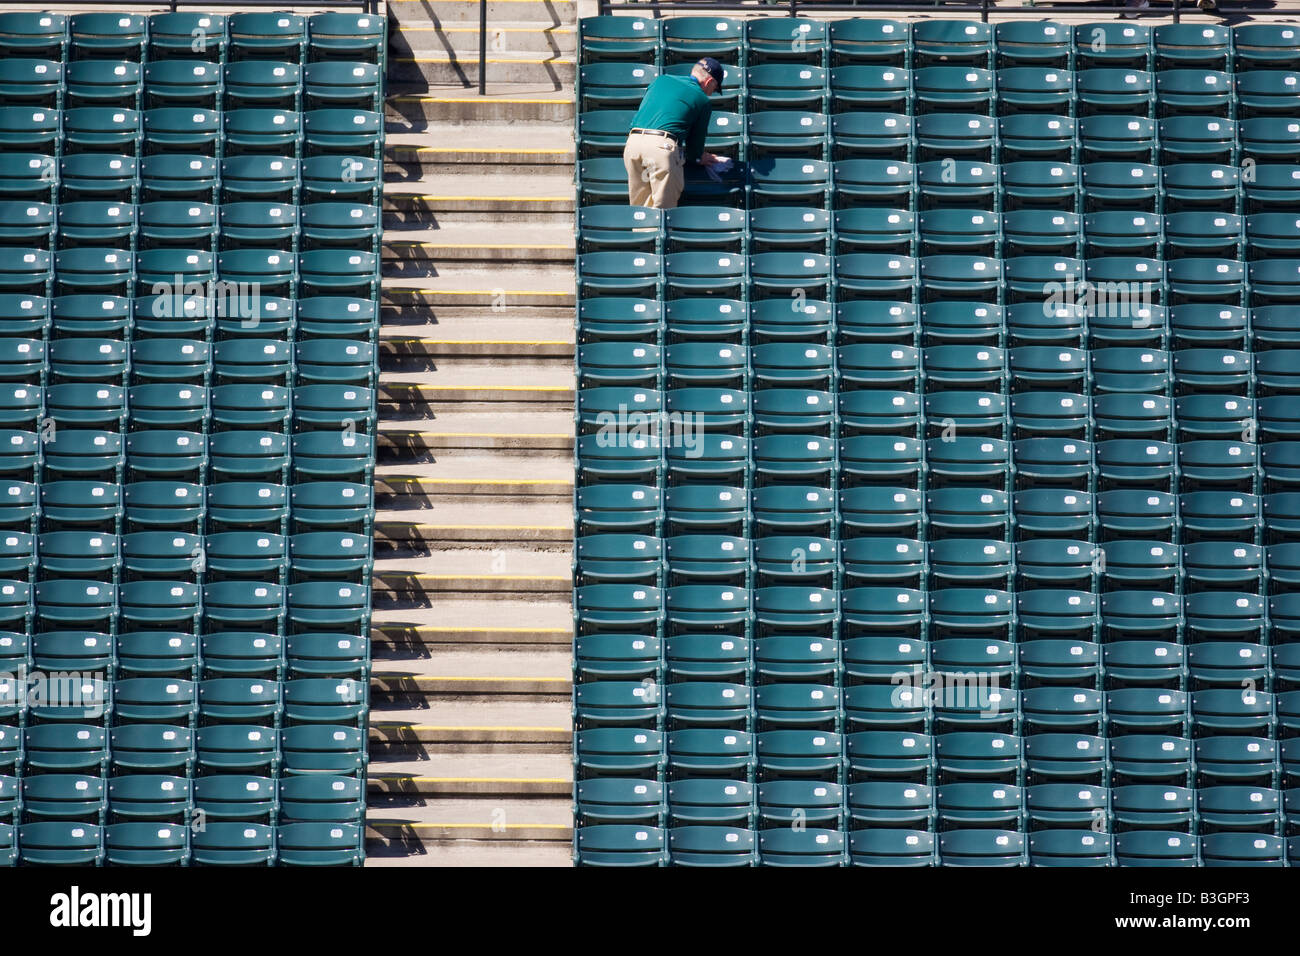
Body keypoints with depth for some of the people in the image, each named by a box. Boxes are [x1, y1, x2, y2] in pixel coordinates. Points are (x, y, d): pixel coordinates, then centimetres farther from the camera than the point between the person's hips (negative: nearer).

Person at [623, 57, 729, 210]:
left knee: (639, 209, 11)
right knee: (664, 210, -3)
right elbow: (697, 138, 16)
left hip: (633, 141, 5)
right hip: (663, 146, -5)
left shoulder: (661, 80, 27)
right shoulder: (703, 101, 13)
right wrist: (698, 157, 39)